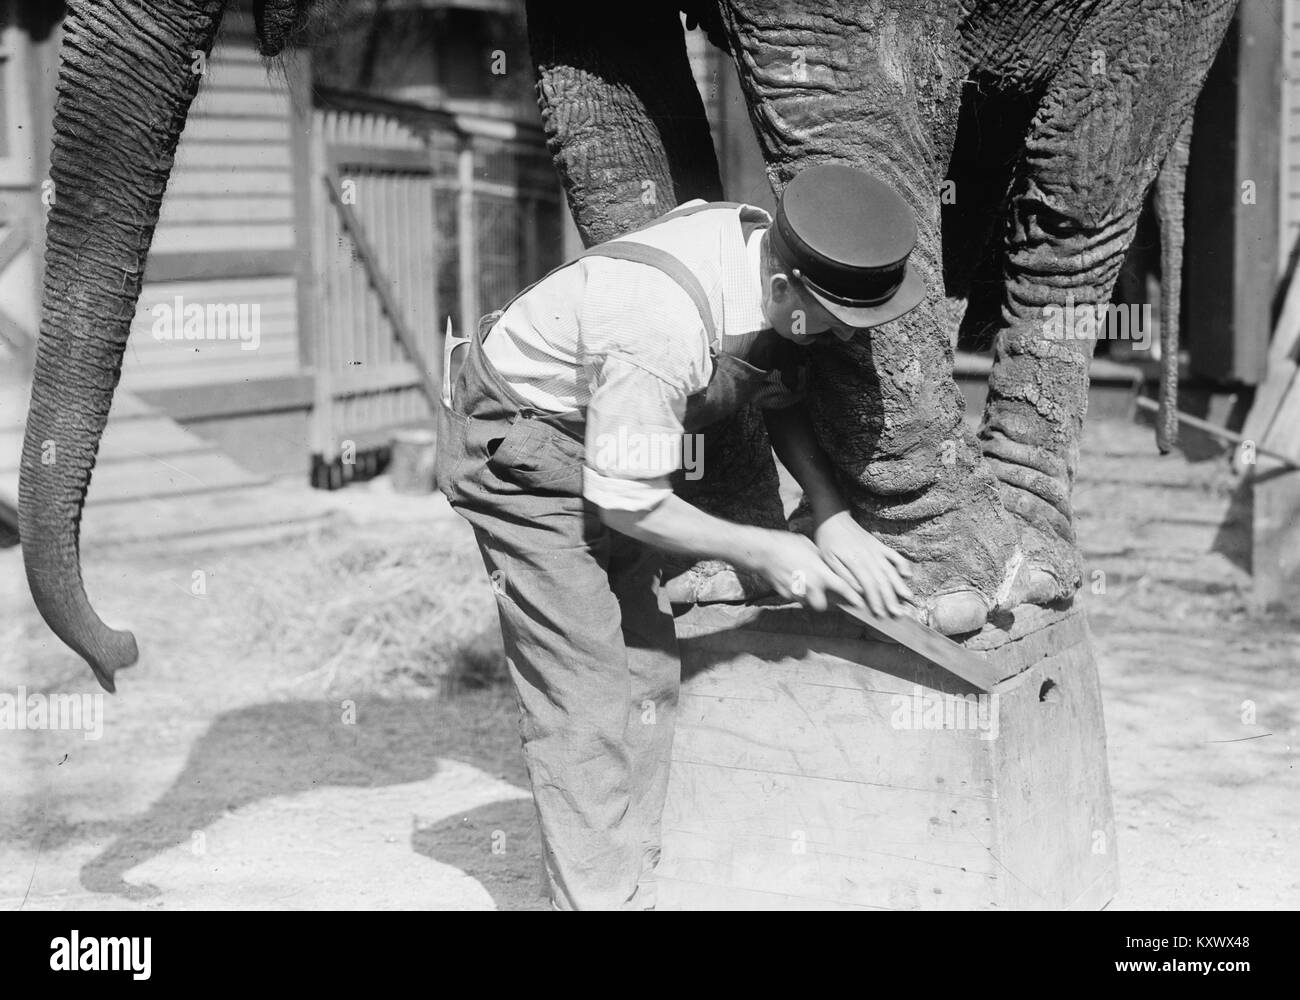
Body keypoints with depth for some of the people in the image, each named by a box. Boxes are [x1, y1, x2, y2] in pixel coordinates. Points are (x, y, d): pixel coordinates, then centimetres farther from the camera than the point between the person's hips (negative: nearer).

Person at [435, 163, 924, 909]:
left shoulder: (776, 265, -14)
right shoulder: (663, 325, -37)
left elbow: (784, 399, 3)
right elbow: (627, 506, -27)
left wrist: (836, 520, -10)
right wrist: (762, 553, -18)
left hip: (609, 436, 8)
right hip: (515, 445, -8)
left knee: (650, 669, 6)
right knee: (586, 693, -10)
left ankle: (638, 880, 16)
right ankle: (601, 897, 0)